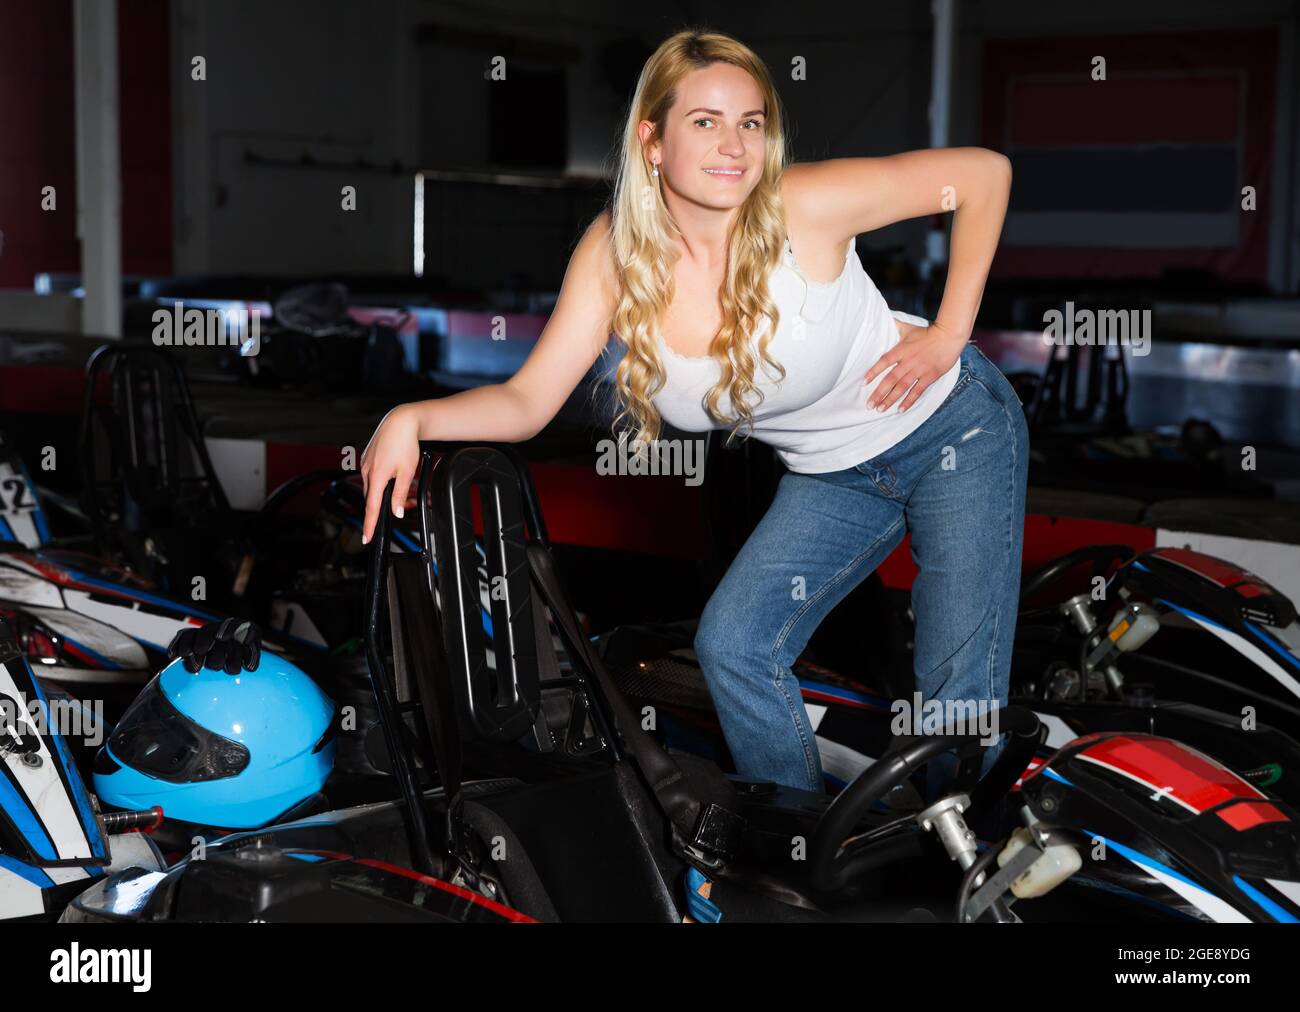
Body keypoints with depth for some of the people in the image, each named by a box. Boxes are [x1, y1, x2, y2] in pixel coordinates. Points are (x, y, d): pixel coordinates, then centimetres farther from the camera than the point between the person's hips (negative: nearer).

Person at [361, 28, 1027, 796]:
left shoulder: (805, 207, -27)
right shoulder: (615, 254, -16)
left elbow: (985, 172, -17)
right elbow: (528, 400, -17)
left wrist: (948, 335, -18)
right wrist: (411, 419, -35)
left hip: (952, 430, -4)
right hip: (832, 473, 4)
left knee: (960, 699, -7)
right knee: (733, 645, -7)